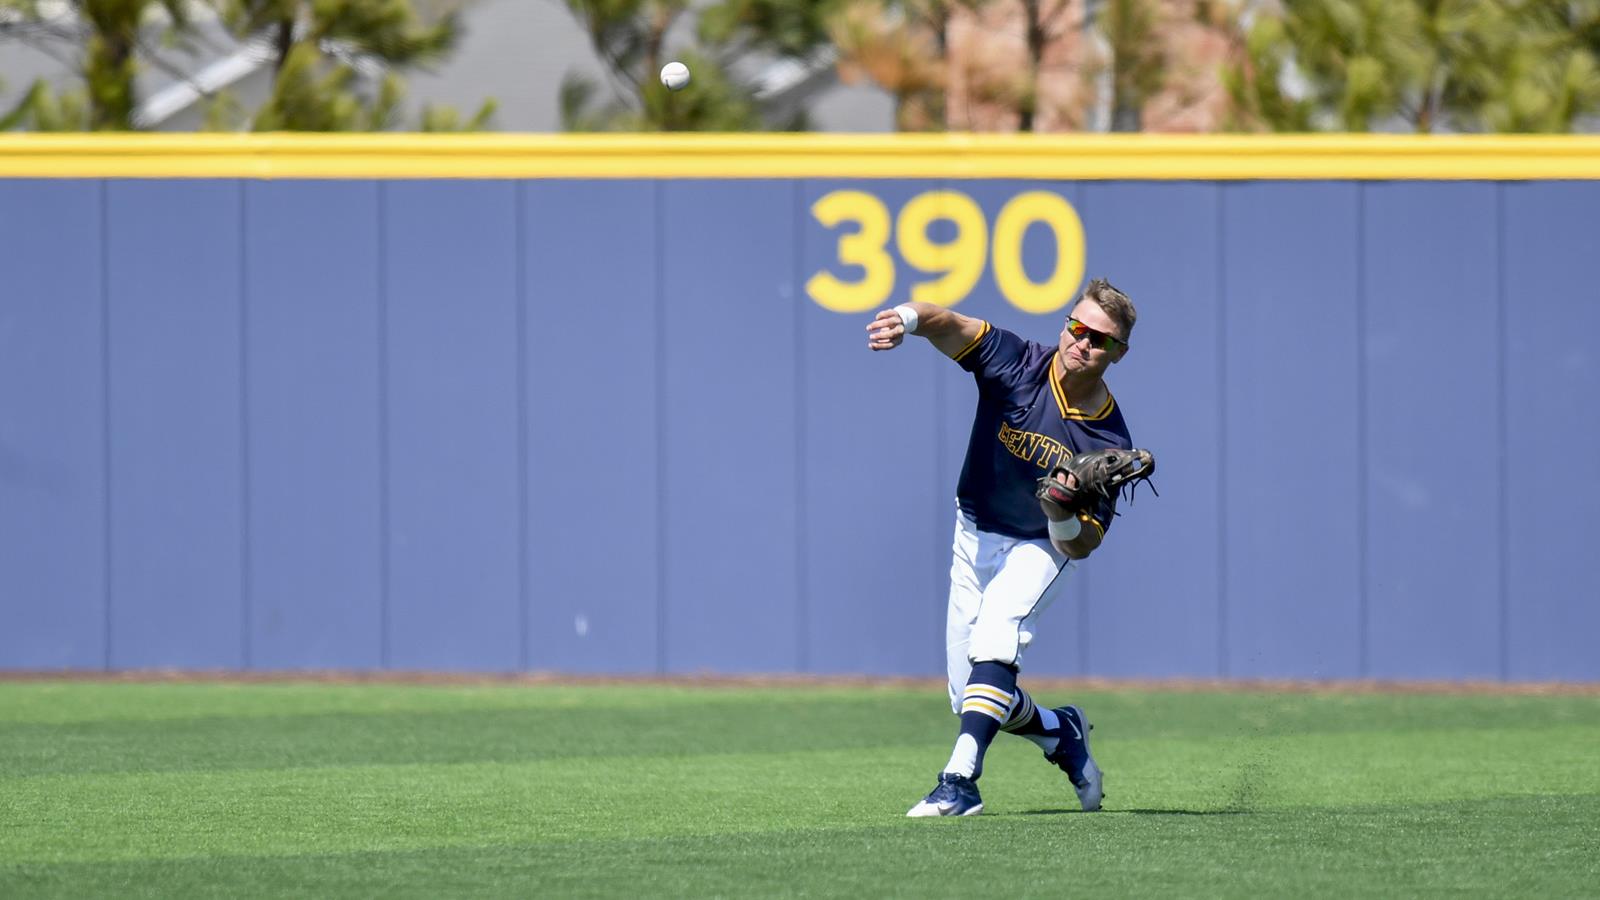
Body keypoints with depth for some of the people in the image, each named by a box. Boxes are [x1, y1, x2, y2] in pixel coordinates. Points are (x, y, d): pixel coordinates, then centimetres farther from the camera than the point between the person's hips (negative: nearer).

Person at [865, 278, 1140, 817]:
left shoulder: (1110, 444, -19)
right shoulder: (1018, 364, -18)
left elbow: (1080, 546, -16)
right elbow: (951, 326, -35)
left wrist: (1062, 516, -39)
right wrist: (909, 318, -58)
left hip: (1040, 547, -3)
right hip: (974, 537, 3)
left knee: (997, 624, -34)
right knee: (971, 701, 4)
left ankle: (961, 780, -42)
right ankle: (1061, 732, 35)